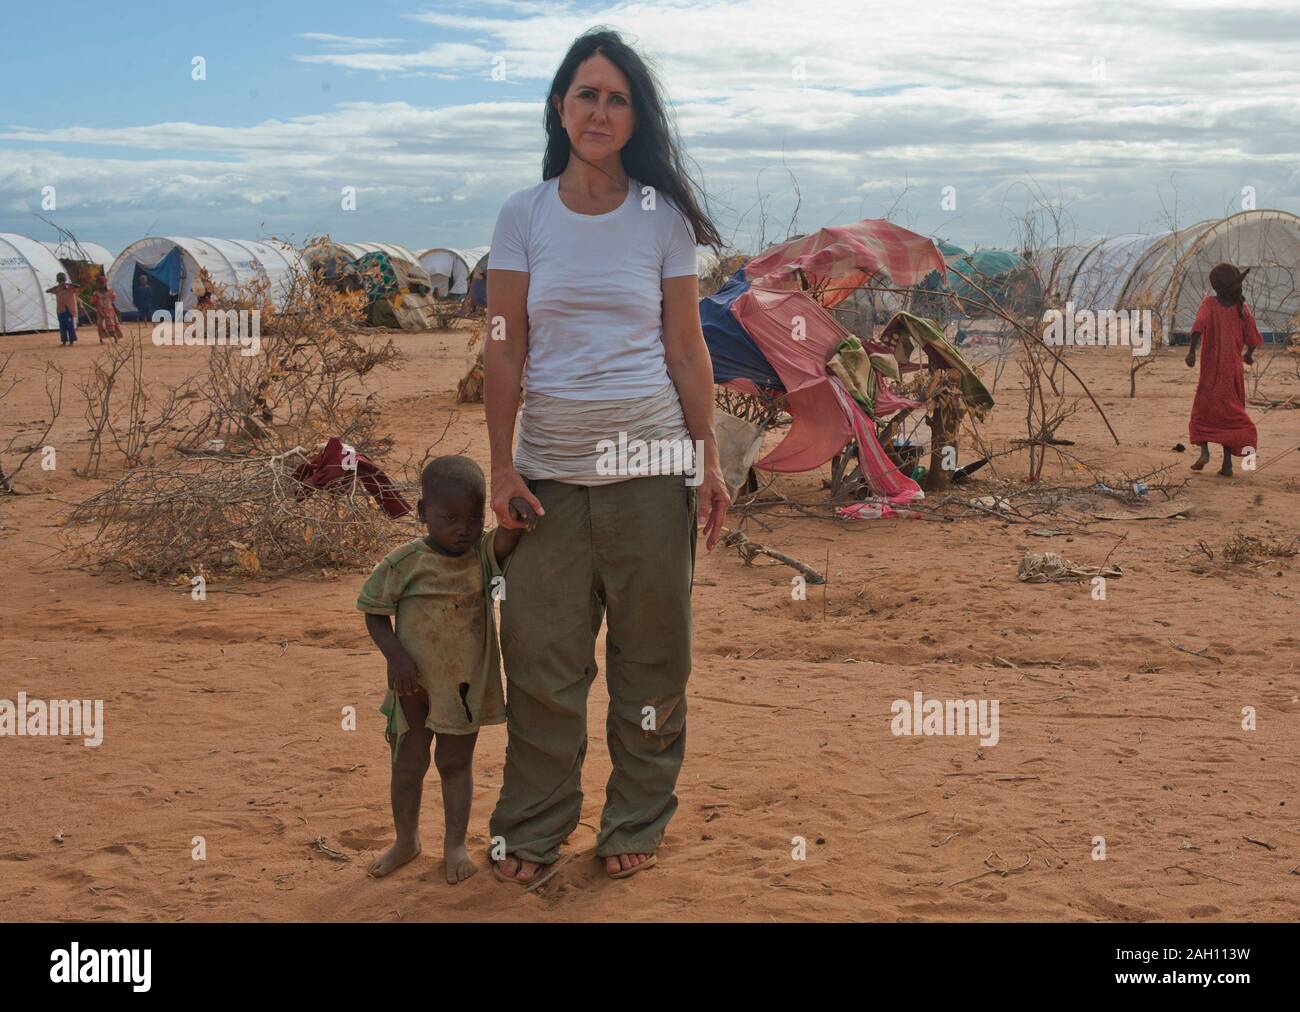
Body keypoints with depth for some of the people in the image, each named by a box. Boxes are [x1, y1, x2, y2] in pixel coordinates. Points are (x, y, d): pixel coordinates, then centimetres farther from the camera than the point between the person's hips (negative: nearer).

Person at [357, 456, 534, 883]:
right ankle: (406, 841, 32)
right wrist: (395, 654, -20)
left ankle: (455, 843, 28)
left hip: (467, 685, 1)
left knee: (456, 763, 14)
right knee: (408, 765, 13)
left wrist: (516, 515, -50)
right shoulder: (403, 564, -13)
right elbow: (374, 613, -6)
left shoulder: (483, 554, -8)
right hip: (415, 686, -1)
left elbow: (506, 540, -28)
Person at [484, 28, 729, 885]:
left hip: (650, 463, 0)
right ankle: (532, 830, 18)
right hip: (549, 467, 0)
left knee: (650, 655, 6)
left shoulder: (664, 217, 4)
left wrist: (709, 461, 0)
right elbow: (506, 347, 3)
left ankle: (636, 825, 21)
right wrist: (501, 463, -2)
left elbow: (687, 348, 4)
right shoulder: (524, 216, 4)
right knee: (541, 657, 3)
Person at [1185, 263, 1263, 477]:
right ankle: (1227, 463, -2)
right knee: (1230, 414, 8)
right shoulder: (1242, 309, 2)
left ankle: (1204, 450, -9)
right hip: (1234, 368, 2)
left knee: (1202, 411, 13)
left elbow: (1199, 325, -21)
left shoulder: (1210, 303, -4)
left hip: (1211, 367, -2)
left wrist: (1192, 350, -28)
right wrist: (1249, 355, 24)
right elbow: (1252, 338, 4)